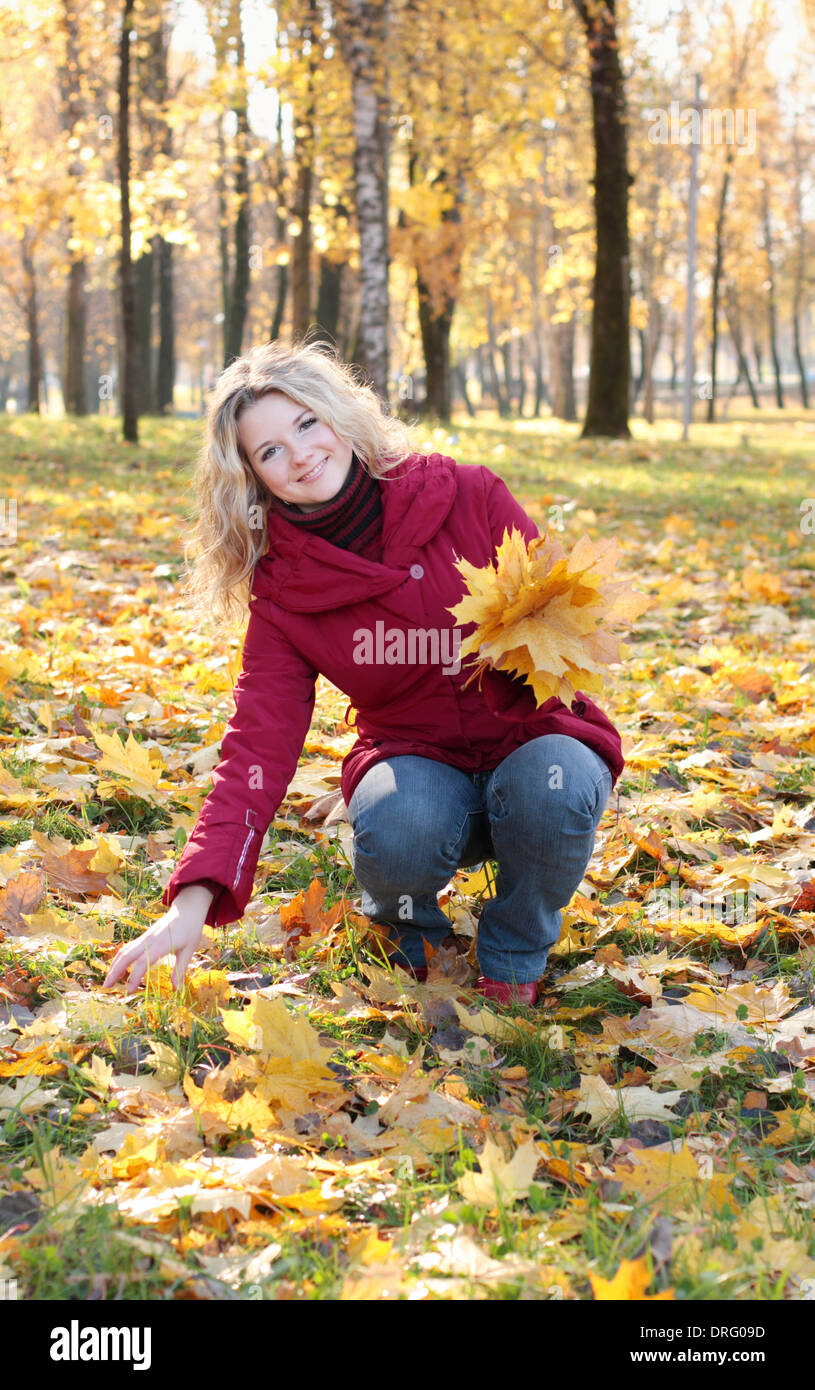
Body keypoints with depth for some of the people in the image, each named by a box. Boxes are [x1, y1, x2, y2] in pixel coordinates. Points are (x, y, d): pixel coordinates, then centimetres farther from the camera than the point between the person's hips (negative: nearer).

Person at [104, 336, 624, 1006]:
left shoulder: (470, 497, -10)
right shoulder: (281, 587, -6)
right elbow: (260, 739, -13)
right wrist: (193, 900, -25)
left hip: (535, 738, 0)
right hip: (418, 761, 1)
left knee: (555, 789, -36)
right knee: (392, 828, -35)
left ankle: (514, 958, -4)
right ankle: (412, 931, 4)